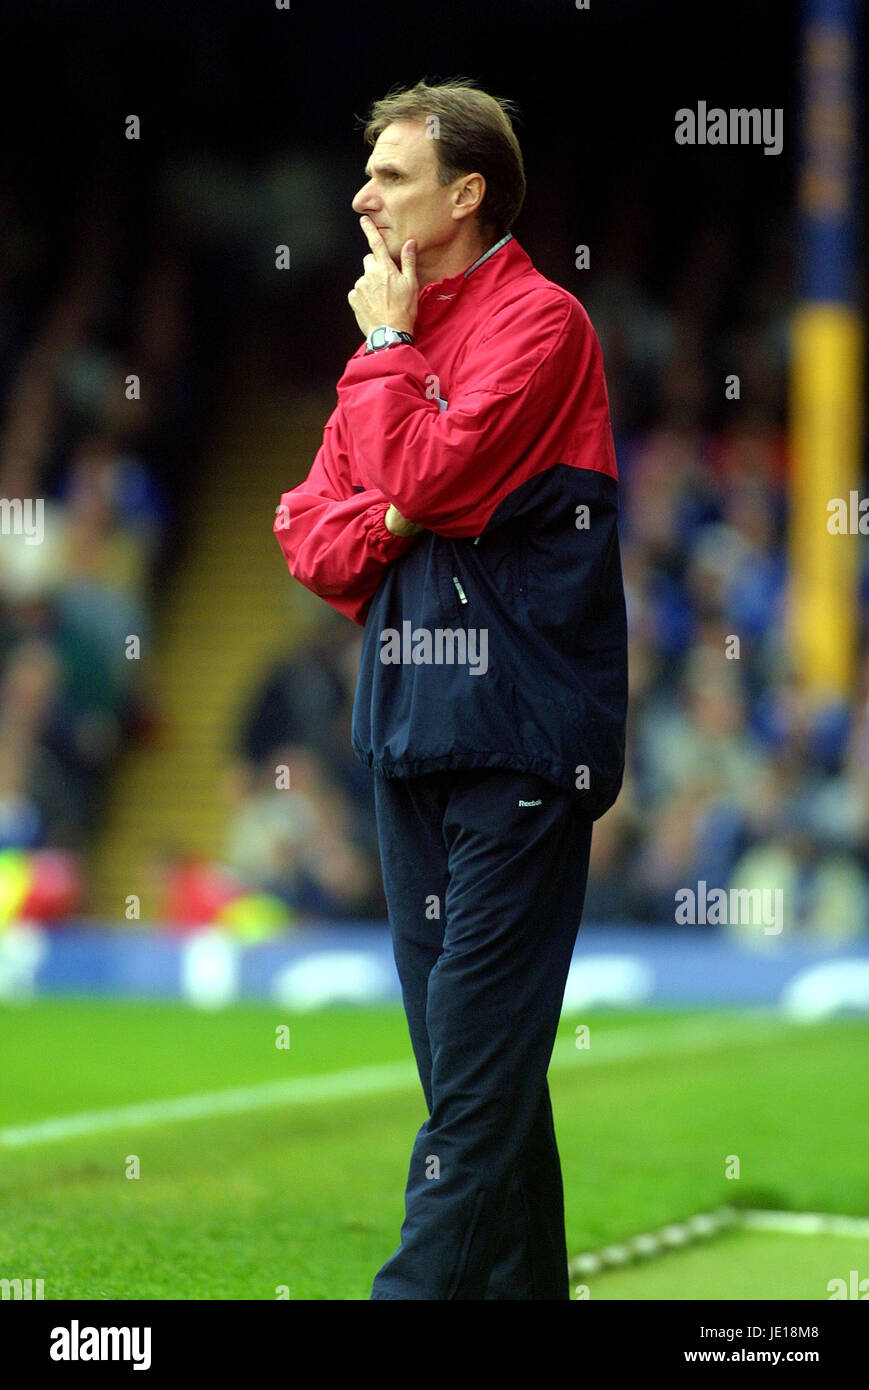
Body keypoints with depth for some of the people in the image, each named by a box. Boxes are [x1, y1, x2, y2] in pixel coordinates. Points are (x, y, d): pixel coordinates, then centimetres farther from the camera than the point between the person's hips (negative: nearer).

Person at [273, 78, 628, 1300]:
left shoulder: (537, 321, -9)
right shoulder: (402, 335, 15)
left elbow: (426, 477, -21)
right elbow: (309, 531, 12)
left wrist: (387, 347, -6)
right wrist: (387, 525, -9)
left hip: (515, 740, -8)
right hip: (412, 733, 8)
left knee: (476, 1062, -8)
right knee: (477, 1057, 11)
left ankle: (425, 1286, -10)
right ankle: (521, 1283, 17)